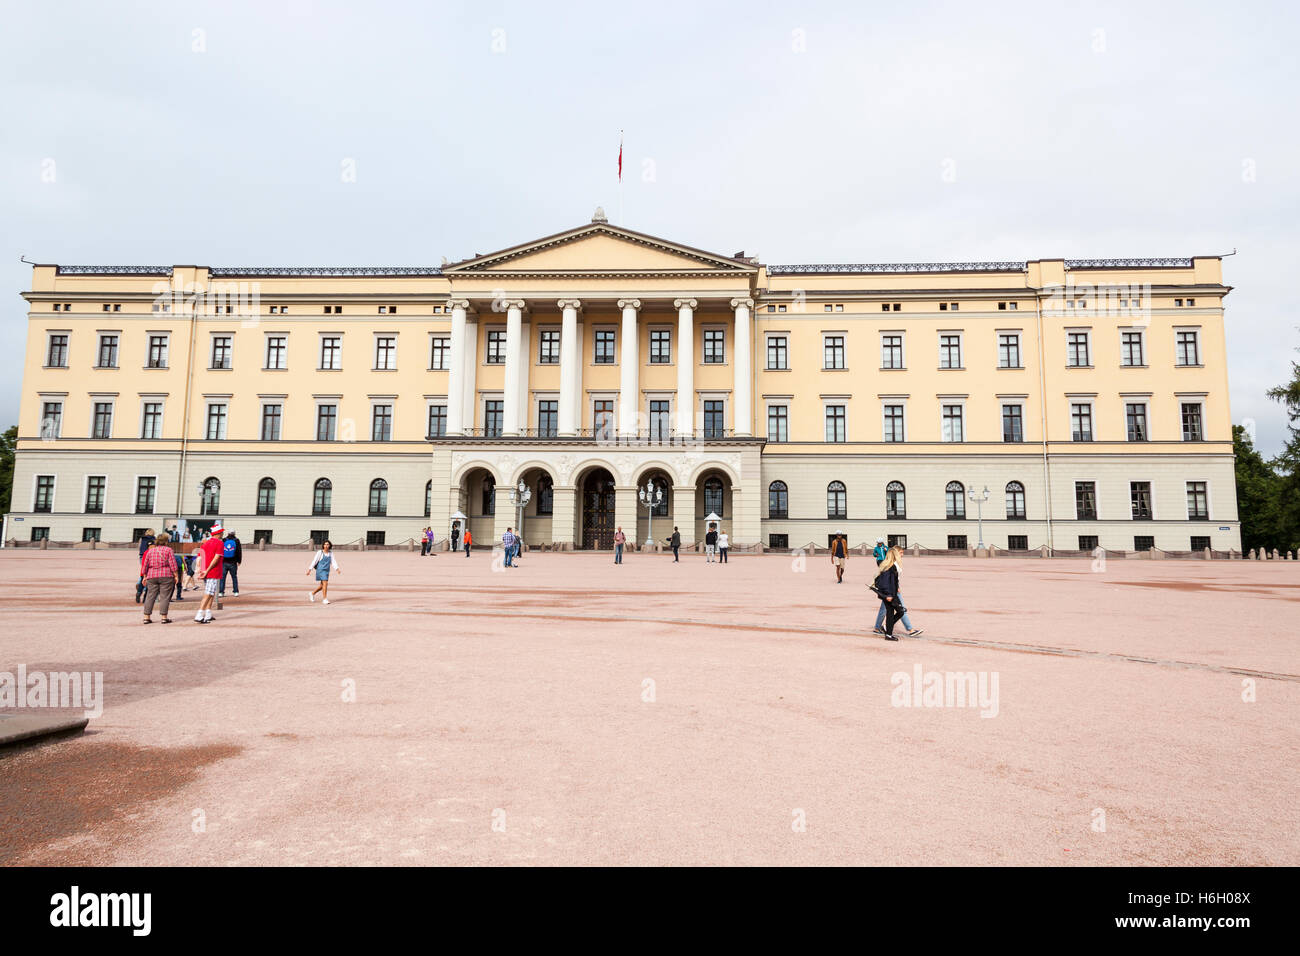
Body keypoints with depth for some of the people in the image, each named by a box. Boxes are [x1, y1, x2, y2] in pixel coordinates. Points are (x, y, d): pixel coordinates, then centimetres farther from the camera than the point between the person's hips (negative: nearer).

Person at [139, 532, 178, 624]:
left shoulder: (150, 550, 12)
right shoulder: (168, 550, 0)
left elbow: (145, 565, 12)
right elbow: (173, 564, -7)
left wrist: (144, 576, 19)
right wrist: (175, 575, -2)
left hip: (152, 576, 4)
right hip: (166, 576, -4)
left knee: (150, 596, 8)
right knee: (164, 596, -2)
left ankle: (146, 617, 7)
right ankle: (164, 617, -3)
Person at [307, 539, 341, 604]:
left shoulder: (331, 553, 4)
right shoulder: (320, 552, -8)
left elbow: (333, 562, 0)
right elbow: (314, 561, -6)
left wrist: (337, 569, -14)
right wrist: (309, 569, -7)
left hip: (326, 571, 6)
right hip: (321, 570, -6)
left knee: (322, 586, 14)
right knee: (325, 583, -17)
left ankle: (312, 594, 37)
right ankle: (324, 599, -10)